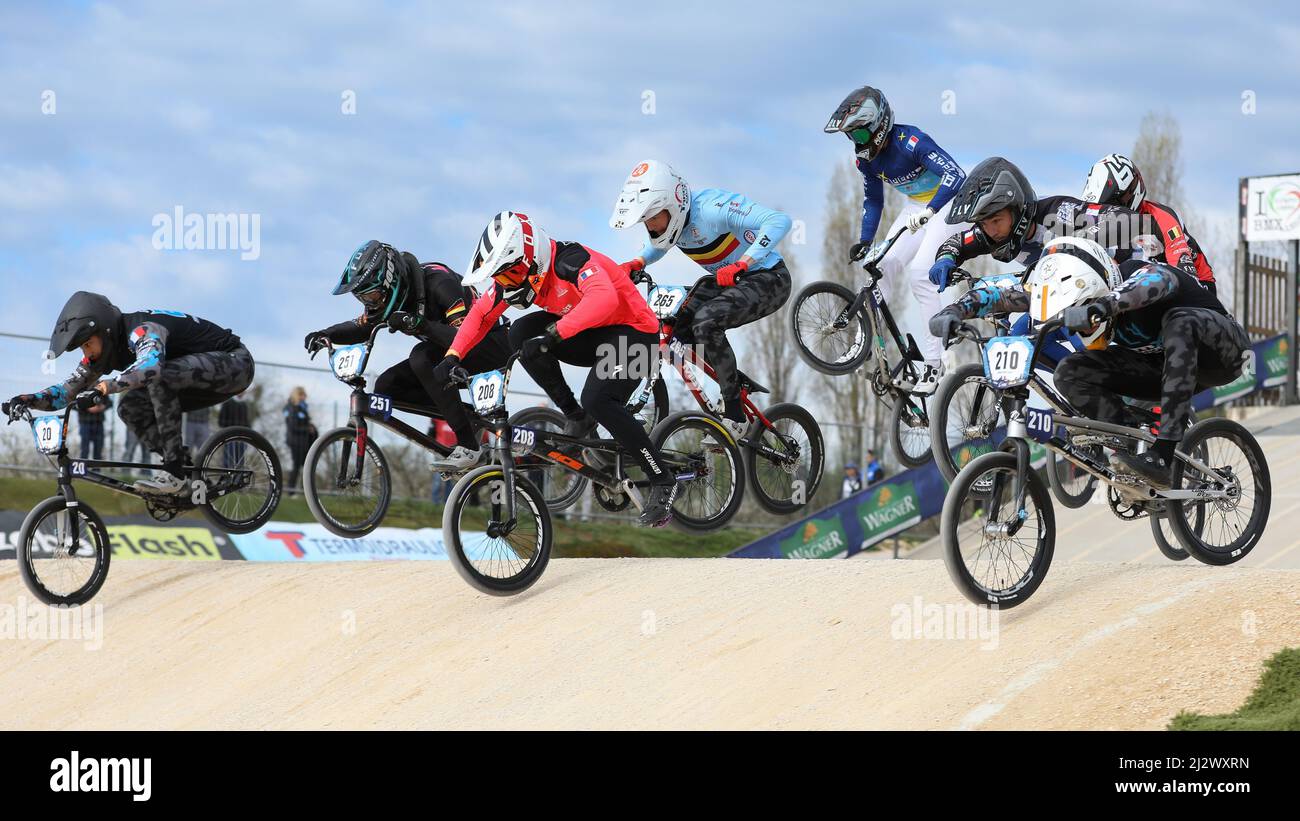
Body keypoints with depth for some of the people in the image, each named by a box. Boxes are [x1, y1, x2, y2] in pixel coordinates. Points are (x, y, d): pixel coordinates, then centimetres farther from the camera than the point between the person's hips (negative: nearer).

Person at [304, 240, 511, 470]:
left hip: (490, 345, -9)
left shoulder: (437, 283, -28)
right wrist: (325, 335, -10)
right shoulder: (387, 294, -5)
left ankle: (469, 446, -28)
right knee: (387, 386, -7)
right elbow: (362, 327, 9)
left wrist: (419, 325, -47)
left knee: (422, 357, -33)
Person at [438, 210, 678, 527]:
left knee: (597, 399, -31)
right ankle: (576, 418, -1)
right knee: (522, 333, -14)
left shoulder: (570, 261, -29)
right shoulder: (517, 271, -6)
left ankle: (662, 482, -16)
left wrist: (553, 335, -53)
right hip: (593, 338, 8)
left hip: (634, 332, -8)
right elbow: (481, 314, 4)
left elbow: (604, 299, -48)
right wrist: (453, 356, -10)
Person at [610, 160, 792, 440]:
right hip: (727, 280, 9)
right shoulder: (670, 217, -6)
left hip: (768, 280, -9)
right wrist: (636, 264, -3)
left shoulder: (710, 209, -30)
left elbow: (778, 221, -36)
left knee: (706, 322, -31)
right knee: (676, 334, -9)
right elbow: (657, 245, 18)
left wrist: (742, 264, -43)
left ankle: (735, 417, -22)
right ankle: (738, 383, 9)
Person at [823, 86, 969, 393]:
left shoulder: (911, 142, -28)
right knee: (879, 266, -8)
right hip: (916, 207, 8)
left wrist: (929, 211, -48)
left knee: (919, 273, -22)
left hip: (948, 201, -8)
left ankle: (933, 363, -18)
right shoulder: (866, 157, -4)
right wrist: (864, 241, -1)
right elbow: (873, 201, 11)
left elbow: (956, 175, -37)